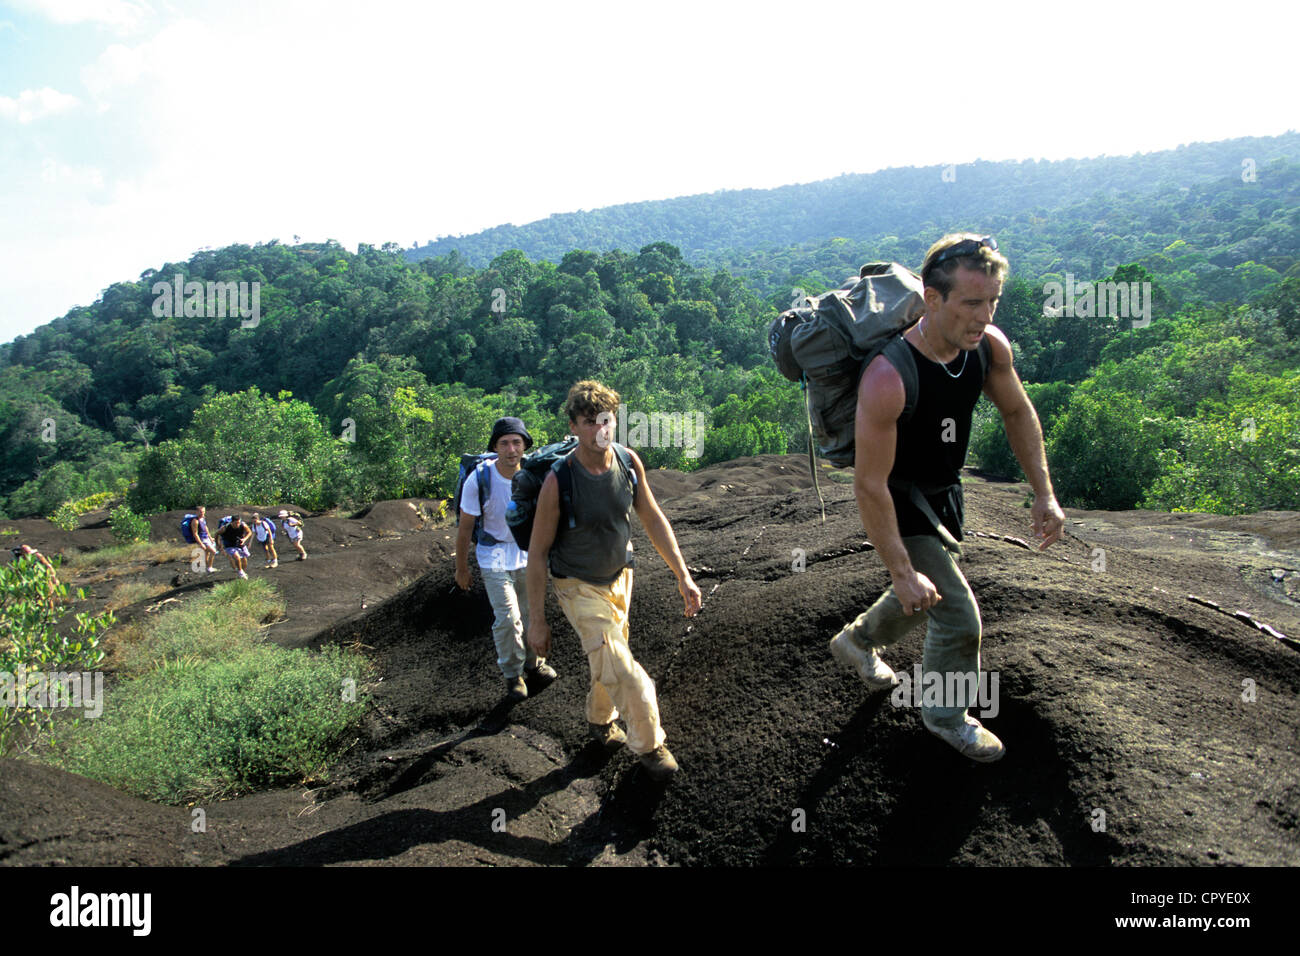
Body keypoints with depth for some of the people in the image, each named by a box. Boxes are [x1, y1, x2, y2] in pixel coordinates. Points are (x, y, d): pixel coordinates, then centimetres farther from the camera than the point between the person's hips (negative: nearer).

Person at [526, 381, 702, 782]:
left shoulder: (629, 461, -14)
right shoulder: (558, 481, -28)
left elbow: (653, 519, -2)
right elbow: (538, 552, -19)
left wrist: (683, 576, -5)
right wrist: (537, 620, -16)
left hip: (620, 576, 5)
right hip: (579, 587, -5)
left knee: (609, 656, 21)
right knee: (618, 666, -13)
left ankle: (600, 720, 48)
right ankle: (649, 745, 8)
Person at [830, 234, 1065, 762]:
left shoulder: (990, 346, -15)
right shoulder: (888, 378, -36)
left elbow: (1017, 412, 5)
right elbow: (869, 486, -31)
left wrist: (1044, 493, 0)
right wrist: (901, 571, -28)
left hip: (944, 490, 8)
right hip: (900, 499, -7)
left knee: (924, 591, 26)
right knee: (957, 615, -5)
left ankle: (856, 642, 56)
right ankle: (947, 717, 25)